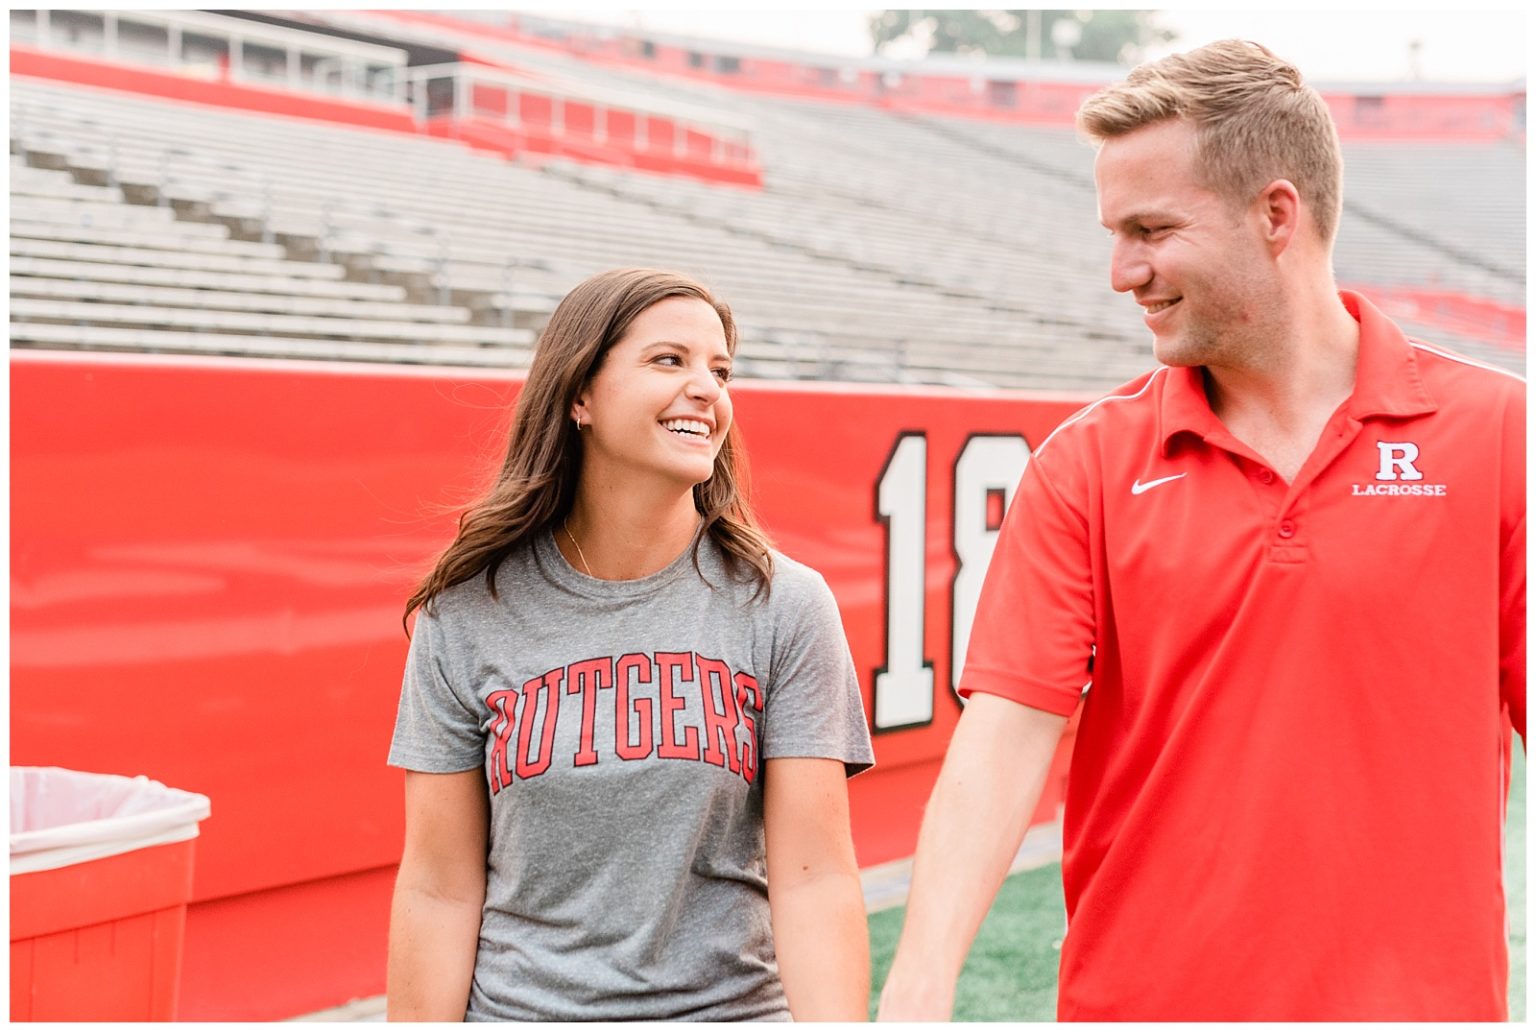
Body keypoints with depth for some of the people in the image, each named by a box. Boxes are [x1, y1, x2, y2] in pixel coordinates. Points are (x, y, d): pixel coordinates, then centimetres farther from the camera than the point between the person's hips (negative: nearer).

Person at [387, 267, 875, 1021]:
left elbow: (815, 878, -12)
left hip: (731, 1007, 0)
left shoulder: (783, 605, -8)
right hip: (519, 1009, 0)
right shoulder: (466, 615, -6)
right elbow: (439, 888, -5)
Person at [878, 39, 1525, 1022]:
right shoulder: (1086, 463, -3)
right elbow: (1004, 734, -10)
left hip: (1423, 993, 0)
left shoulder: (1494, 430, -4)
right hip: (1132, 997, 1)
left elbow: (1531, 723, -2)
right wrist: (918, 993, -20)